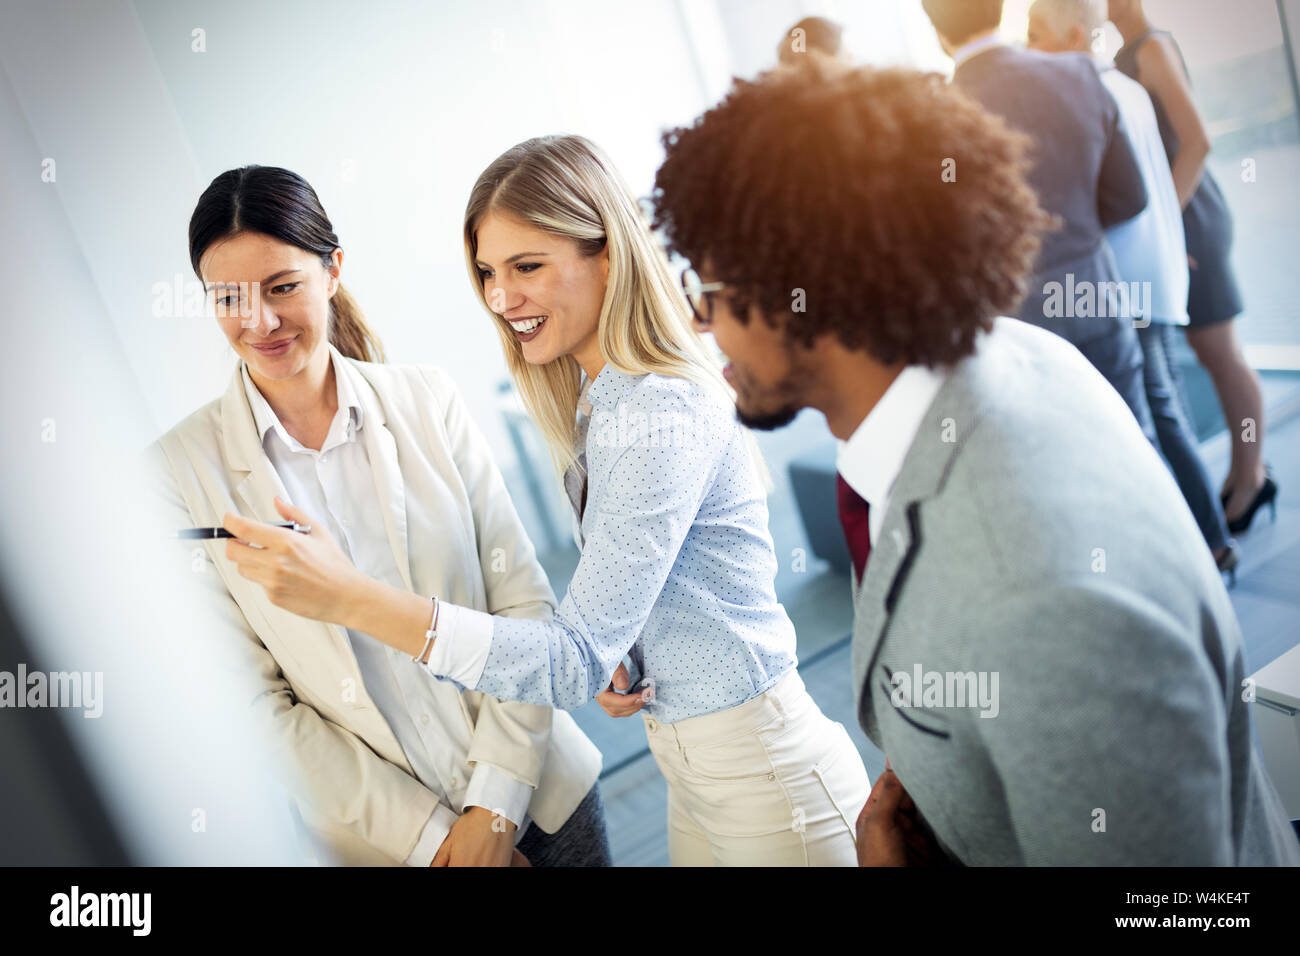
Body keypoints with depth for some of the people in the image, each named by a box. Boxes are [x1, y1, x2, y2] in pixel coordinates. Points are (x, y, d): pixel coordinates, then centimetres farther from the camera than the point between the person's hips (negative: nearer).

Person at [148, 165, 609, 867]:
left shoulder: (427, 400, -5)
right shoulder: (180, 469, -9)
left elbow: (523, 598, -5)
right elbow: (254, 700, -8)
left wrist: (496, 805, -12)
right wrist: (429, 833, -11)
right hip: (384, 835, -1)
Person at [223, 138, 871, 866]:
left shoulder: (661, 415, -24)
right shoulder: (598, 402, 5)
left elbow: (575, 665, -27)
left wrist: (352, 598, -32)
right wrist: (612, 663, -7)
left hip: (762, 771, -8)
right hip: (691, 767, 8)